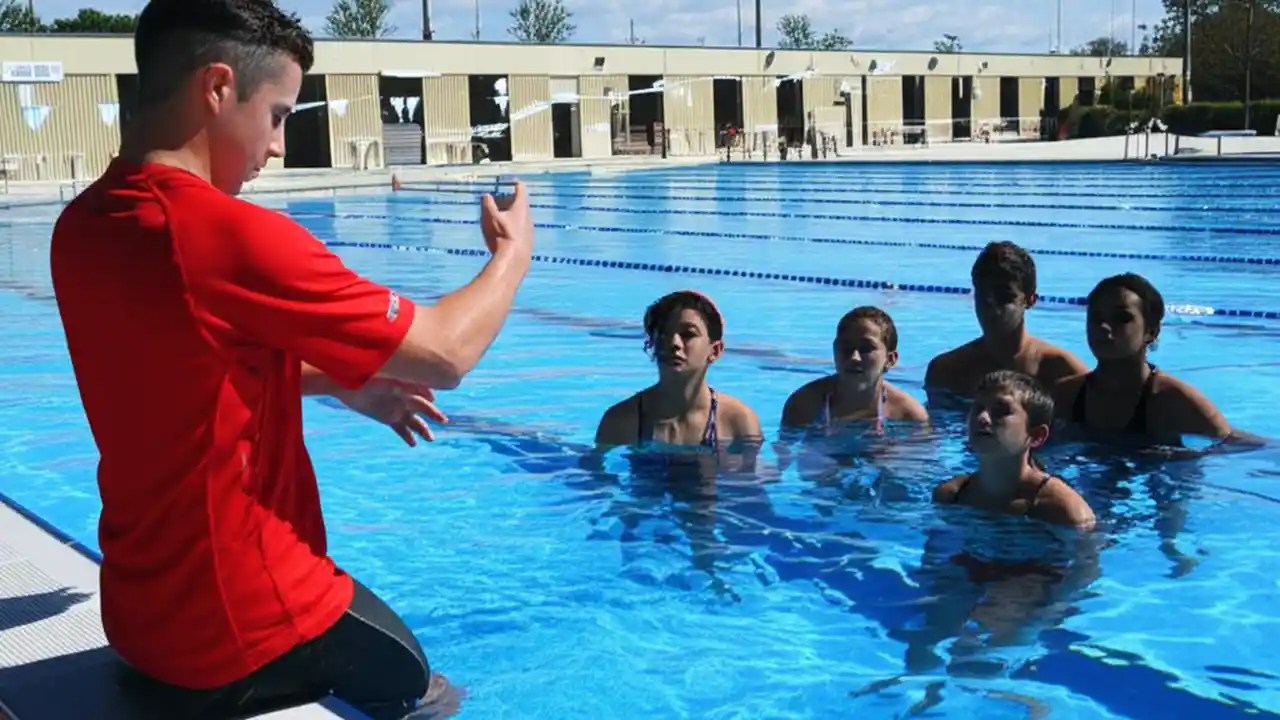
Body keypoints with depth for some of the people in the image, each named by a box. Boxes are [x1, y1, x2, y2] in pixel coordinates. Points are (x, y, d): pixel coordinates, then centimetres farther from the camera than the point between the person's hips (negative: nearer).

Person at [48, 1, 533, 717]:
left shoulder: (82, 228, 0)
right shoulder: (232, 235, -27)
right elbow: (446, 354, -17)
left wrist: (339, 381, 11)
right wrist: (512, 252, 1)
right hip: (243, 630, -8)